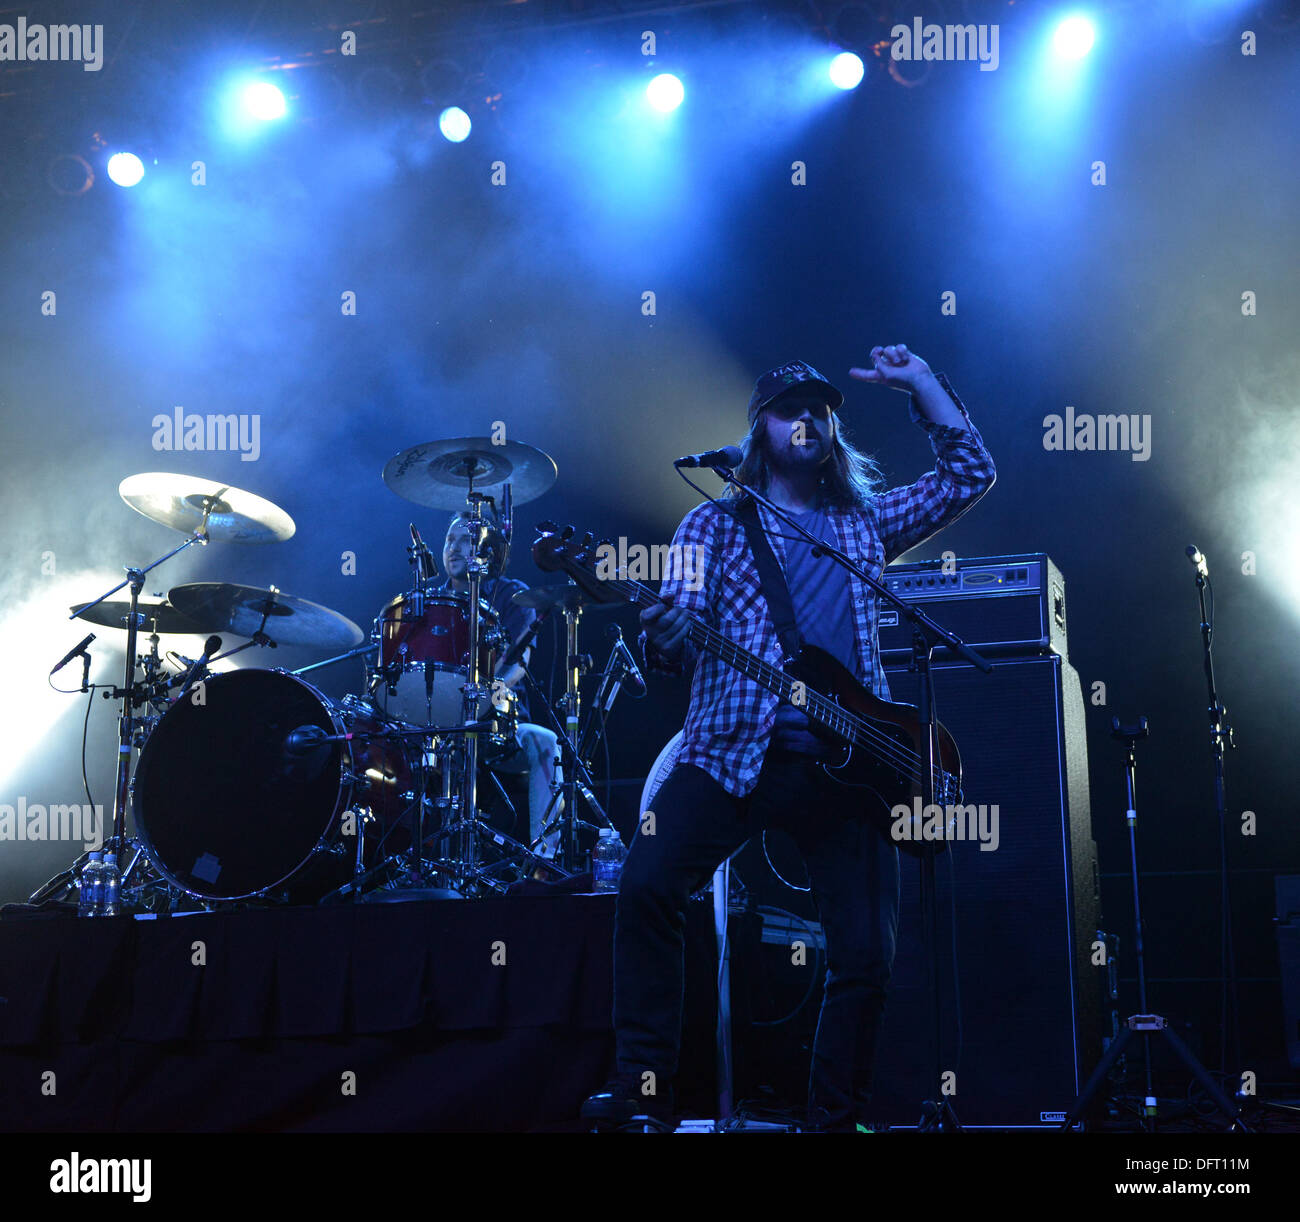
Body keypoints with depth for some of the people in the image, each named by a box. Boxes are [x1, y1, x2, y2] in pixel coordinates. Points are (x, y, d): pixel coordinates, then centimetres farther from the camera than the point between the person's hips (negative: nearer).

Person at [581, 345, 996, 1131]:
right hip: (735, 751, -2)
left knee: (868, 954, -4)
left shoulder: (865, 522, 21)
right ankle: (645, 1088, -13)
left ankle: (835, 1120, 11)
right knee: (648, 886, -23)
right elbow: (679, 634, 2)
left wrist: (919, 382, 16)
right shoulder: (716, 524, 13)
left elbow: (971, 474, 20)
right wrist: (662, 638, -22)